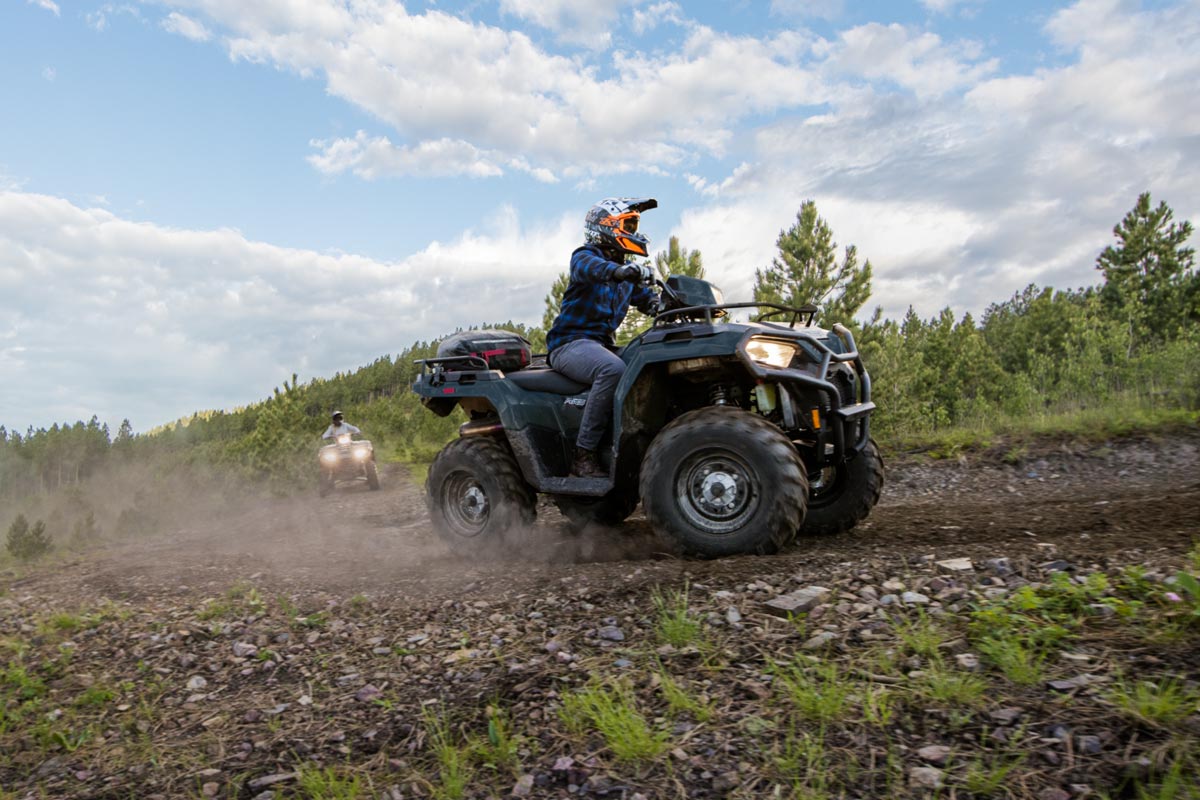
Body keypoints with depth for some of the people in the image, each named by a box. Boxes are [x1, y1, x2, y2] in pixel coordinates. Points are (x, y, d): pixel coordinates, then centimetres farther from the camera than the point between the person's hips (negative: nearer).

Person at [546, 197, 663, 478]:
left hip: (603, 344, 8)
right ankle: (584, 455, -33)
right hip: (570, 342, -8)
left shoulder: (629, 274, 21)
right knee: (613, 369, -37)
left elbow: (652, 302, 12)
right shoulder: (585, 255, -2)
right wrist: (620, 270, -50)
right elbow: (591, 268, -27)